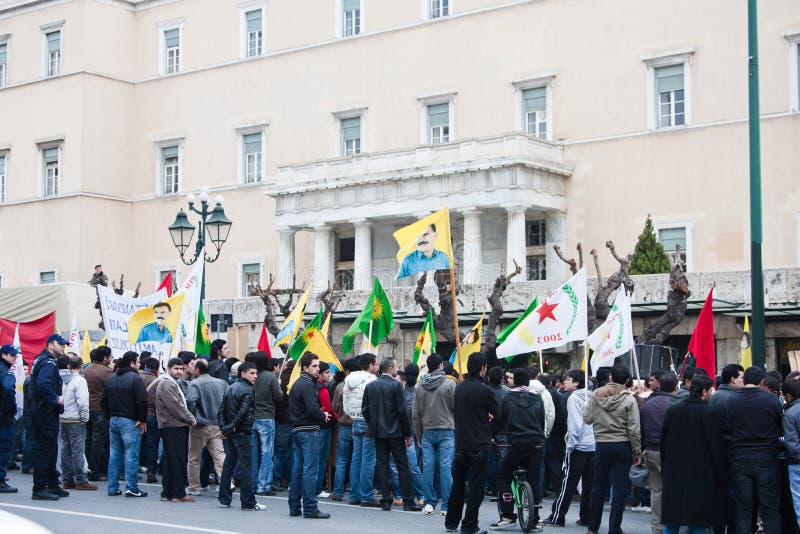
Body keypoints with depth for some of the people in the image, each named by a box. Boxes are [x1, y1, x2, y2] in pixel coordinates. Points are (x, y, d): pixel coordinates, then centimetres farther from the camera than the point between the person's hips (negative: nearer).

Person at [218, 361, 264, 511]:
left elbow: (221, 410, 9)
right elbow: (243, 411, -21)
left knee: (228, 464, 13)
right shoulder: (247, 389, -11)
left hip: (230, 433, 8)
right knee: (247, 466, -4)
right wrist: (230, 427, -11)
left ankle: (224, 499, 16)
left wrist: (223, 427, 3)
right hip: (243, 432, -8)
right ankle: (248, 503, -3)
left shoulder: (230, 388, 14)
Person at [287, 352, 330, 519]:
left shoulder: (296, 384, 17)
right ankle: (310, 508, -7)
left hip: (297, 430, 10)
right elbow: (312, 408, -24)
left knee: (297, 469, 13)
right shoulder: (308, 384, -13)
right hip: (309, 431, -10)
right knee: (310, 469, -7)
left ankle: (294, 507, 17)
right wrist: (323, 416, -5)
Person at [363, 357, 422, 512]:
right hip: (395, 432, -4)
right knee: (402, 466, 2)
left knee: (382, 466, 7)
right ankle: (408, 501, 3)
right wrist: (408, 433, -5)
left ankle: (386, 501, 6)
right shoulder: (396, 385, -11)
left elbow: (365, 409, 6)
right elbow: (402, 411, -12)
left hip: (378, 431, 4)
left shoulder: (370, 386, 4)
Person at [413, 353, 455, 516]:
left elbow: (415, 414, 7)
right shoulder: (449, 384, -5)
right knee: (446, 467, -3)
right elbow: (458, 409, -5)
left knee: (428, 467, 4)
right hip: (446, 431, -3)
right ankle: (446, 506, -3)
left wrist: (419, 436, 14)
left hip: (427, 431, 3)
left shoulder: (419, 387, 5)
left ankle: (429, 503, 6)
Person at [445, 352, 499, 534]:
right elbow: (498, 413, -3)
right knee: (476, 484, 0)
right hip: (479, 444, -6)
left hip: (460, 442, 6)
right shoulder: (484, 390, -14)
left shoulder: (459, 388, 5)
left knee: (458, 482, 15)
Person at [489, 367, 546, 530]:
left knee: (503, 476, 8)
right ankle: (535, 519, 8)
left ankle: (507, 515, -3)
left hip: (518, 442, -3)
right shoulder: (538, 398, 9)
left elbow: (501, 420, 5)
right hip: (537, 443, 4)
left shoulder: (509, 396, 1)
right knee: (533, 479, 10)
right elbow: (542, 421, 15)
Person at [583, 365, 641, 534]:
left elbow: (587, 418, 3)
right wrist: (637, 452, -2)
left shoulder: (596, 396, -1)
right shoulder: (629, 399, -8)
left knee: (599, 485, 13)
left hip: (601, 445, 3)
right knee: (620, 487, 4)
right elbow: (633, 429, -9)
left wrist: (588, 405, 22)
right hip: (622, 446, -3)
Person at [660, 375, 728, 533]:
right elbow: (716, 446, -10)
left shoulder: (672, 410, 3)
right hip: (701, 475, -4)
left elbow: (663, 442, 8)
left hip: (674, 474, 4)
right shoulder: (709, 413, -11)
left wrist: (665, 469, 17)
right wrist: (722, 475, -3)